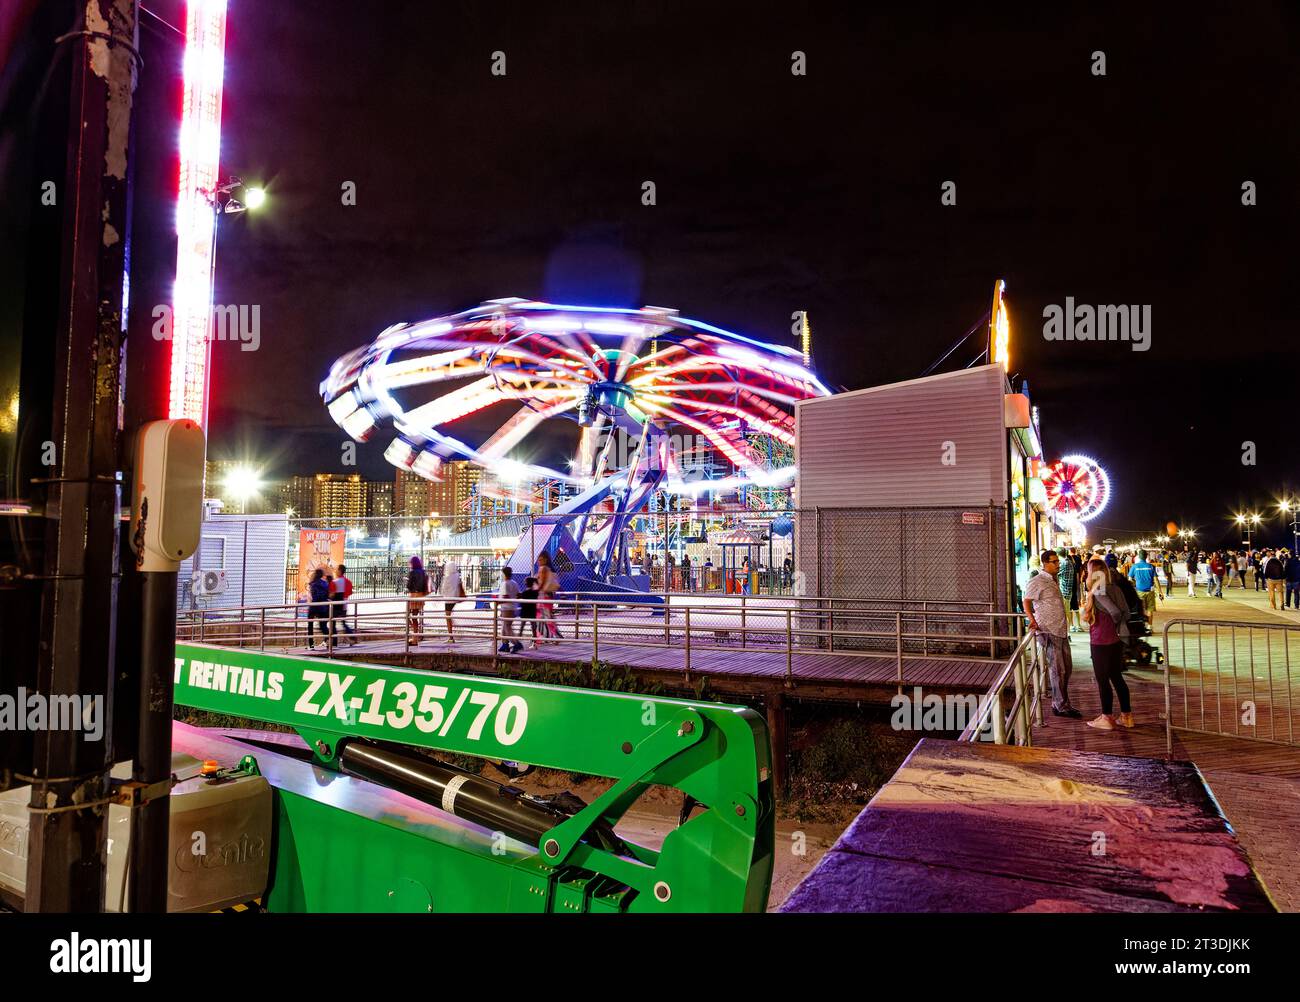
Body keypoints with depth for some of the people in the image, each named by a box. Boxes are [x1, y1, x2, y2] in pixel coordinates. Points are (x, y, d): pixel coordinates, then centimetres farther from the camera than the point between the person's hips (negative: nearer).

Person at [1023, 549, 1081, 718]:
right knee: (1057, 670, -4)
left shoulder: (1053, 580, 16)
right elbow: (1027, 602, -14)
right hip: (1047, 632, -9)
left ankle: (1060, 703, 26)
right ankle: (1061, 706, 7)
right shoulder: (1037, 581, -11)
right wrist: (1032, 619, -26)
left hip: (1061, 630, 9)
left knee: (1067, 668, 14)